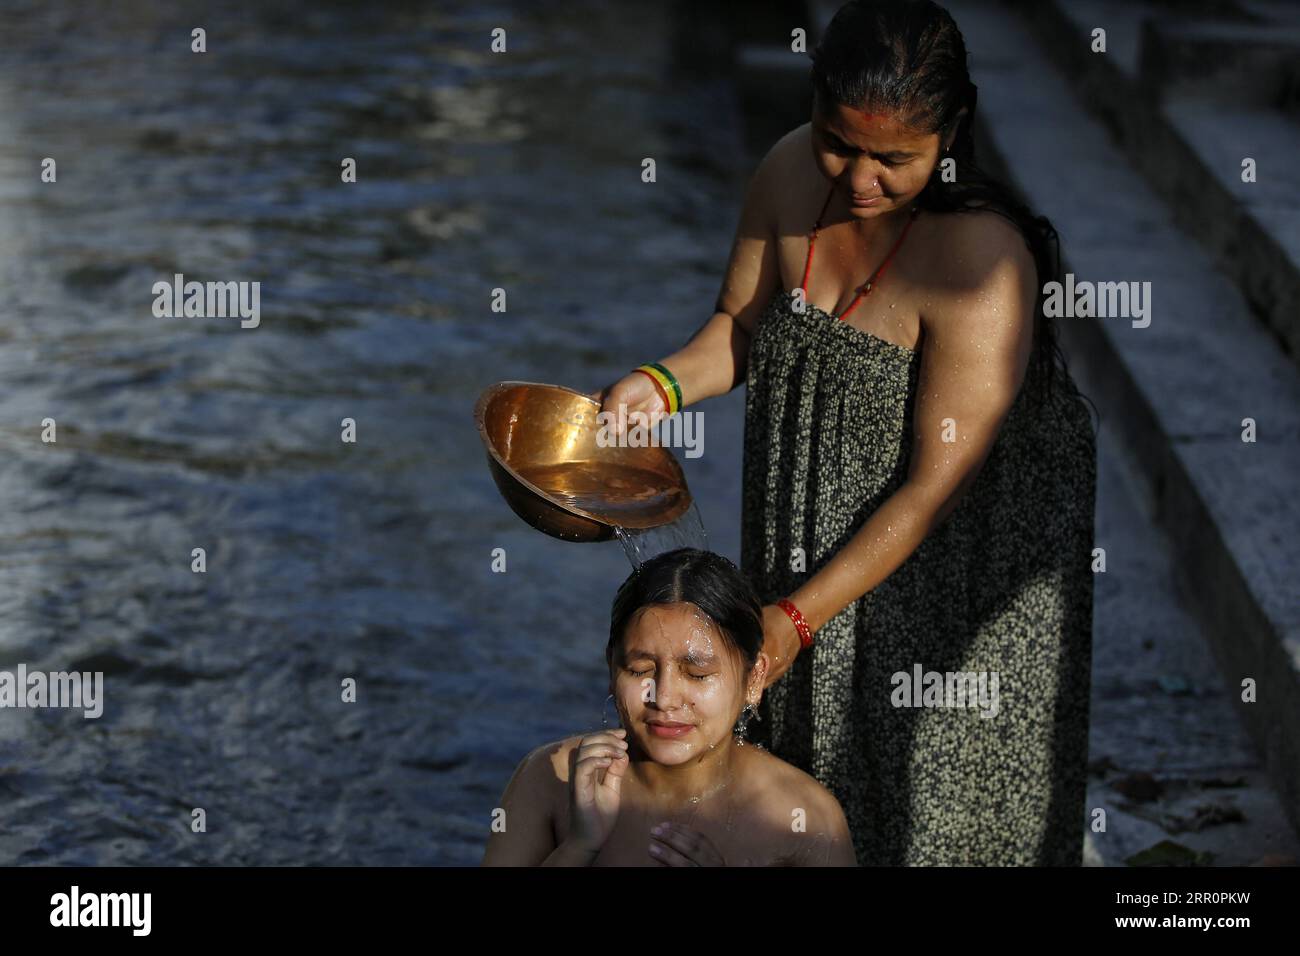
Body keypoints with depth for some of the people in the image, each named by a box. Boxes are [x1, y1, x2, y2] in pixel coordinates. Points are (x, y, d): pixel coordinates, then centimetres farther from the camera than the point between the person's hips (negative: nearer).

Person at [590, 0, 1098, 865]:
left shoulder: (982, 262, -31)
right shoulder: (792, 174, -13)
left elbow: (936, 486, -27)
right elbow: (742, 324, 5)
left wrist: (798, 617, -26)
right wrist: (662, 385, -17)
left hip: (964, 552, -6)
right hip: (814, 518, 6)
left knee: (931, 794, 9)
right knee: (813, 742, 23)